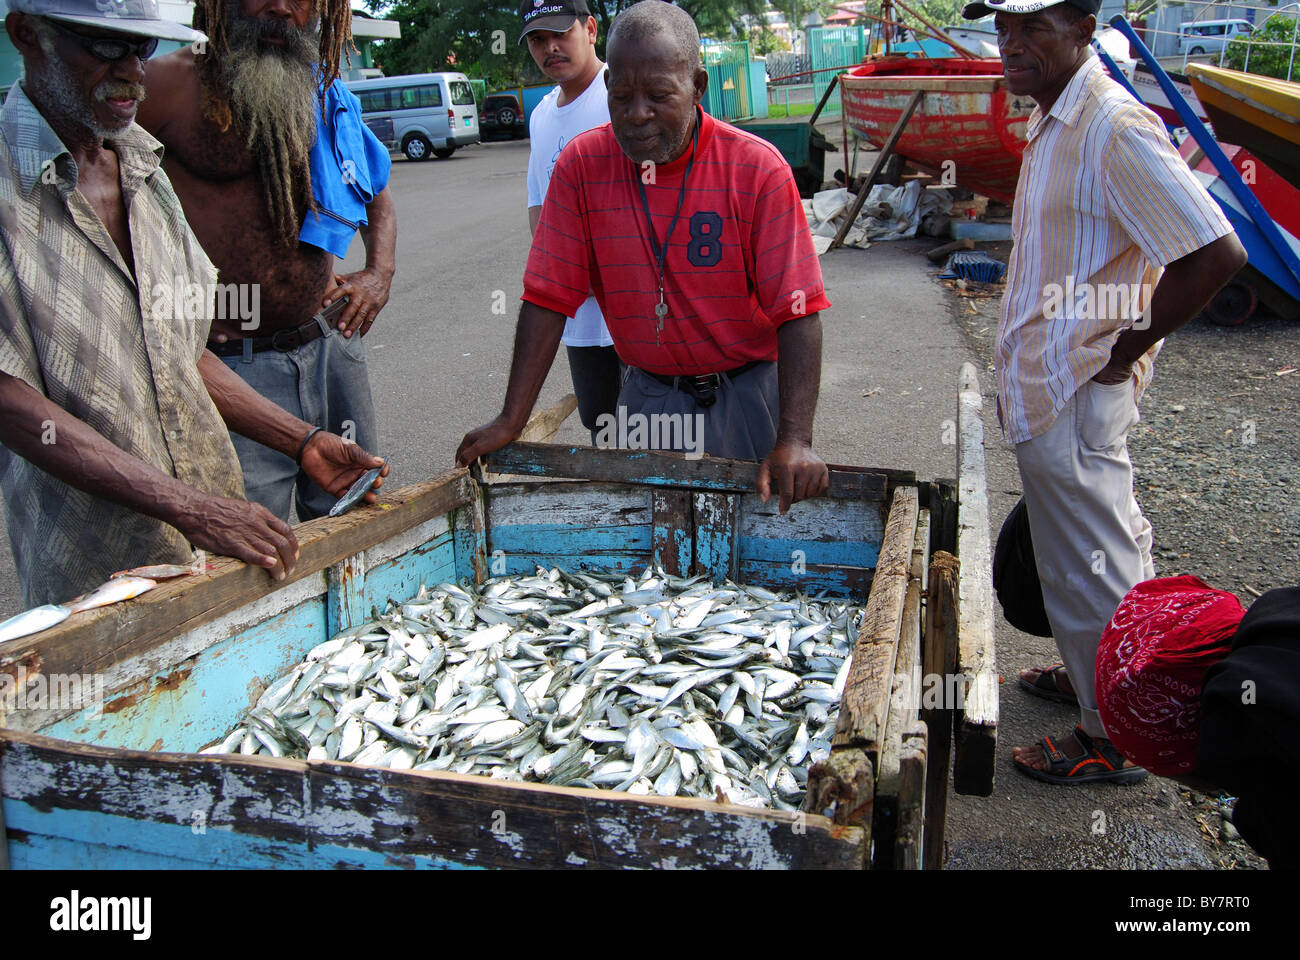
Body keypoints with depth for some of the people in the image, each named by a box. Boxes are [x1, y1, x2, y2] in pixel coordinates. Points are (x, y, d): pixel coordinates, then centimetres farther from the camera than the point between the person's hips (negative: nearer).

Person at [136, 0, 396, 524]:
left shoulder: (329, 97, 12)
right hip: (232, 361, -5)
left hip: (332, 345, 6)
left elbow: (378, 197, 27)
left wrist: (378, 275, 9)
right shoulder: (172, 83, -6)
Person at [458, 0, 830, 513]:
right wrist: (511, 419, -9)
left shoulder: (758, 169, -15)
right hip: (646, 397, 2)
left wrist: (794, 441, -28)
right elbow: (548, 298, -5)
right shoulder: (581, 166, -8)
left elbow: (797, 312, -18)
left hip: (748, 396, -1)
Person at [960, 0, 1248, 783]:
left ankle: (1112, 739, 19)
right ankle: (1093, 675, 41)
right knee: (1107, 545, 23)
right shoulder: (1056, 119, 10)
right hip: (1049, 385, 10)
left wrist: (1126, 349, -17)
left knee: (1091, 564, 3)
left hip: (1075, 396, -10)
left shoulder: (1115, 129, -21)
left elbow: (1216, 253, -26)